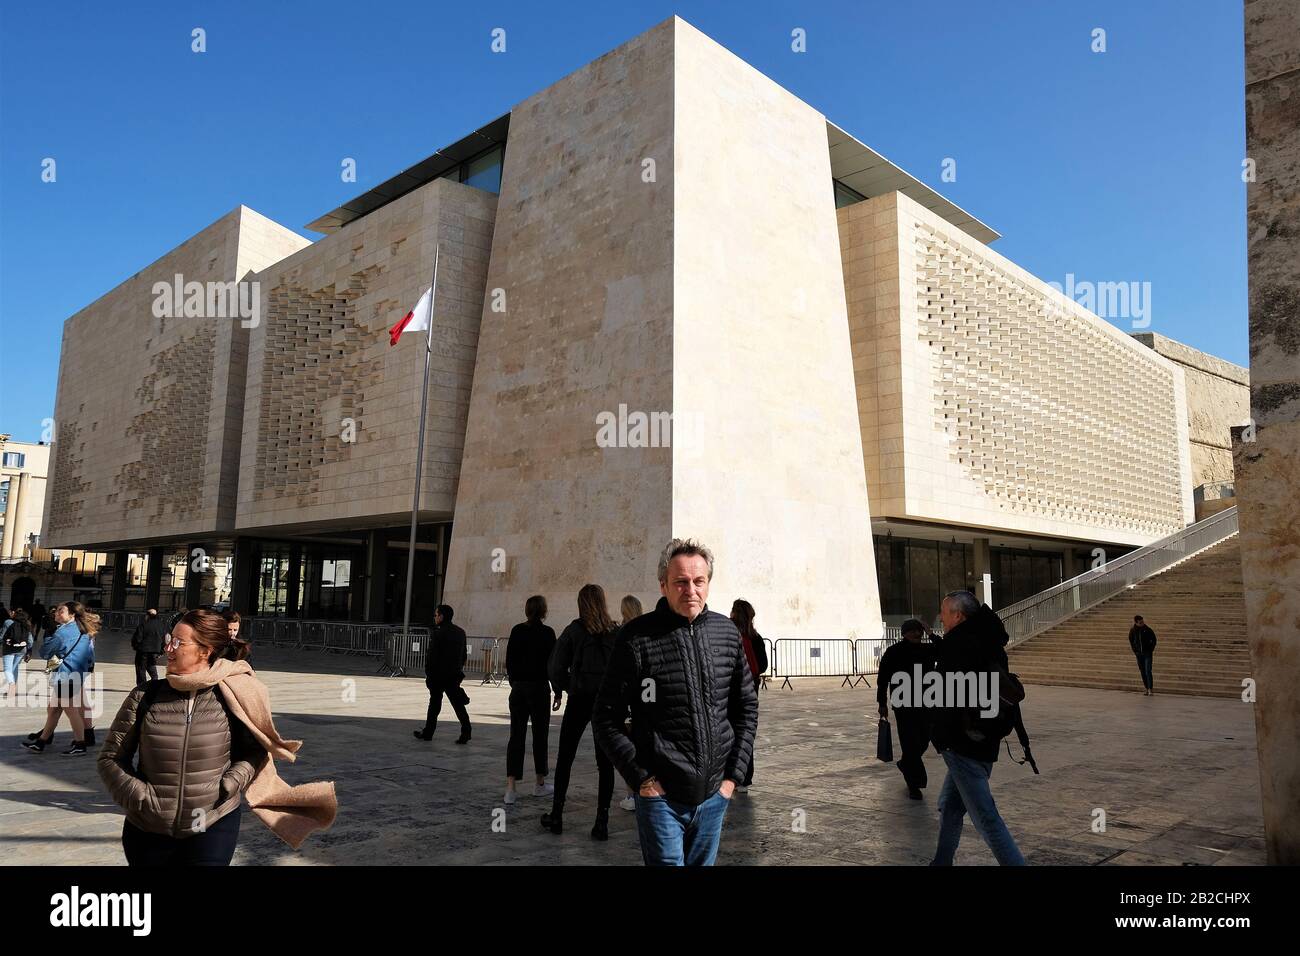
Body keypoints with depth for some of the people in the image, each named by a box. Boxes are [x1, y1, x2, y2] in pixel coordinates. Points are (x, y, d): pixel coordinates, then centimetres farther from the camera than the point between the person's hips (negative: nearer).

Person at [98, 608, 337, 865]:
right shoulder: (144, 697, -7)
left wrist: (231, 783, -12)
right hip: (147, 832, 2)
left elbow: (255, 749, 4)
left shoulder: (228, 699, -10)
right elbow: (110, 758, 1)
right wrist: (139, 796, -11)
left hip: (213, 828, -2)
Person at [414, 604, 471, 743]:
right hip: (454, 675, 5)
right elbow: (464, 655, 13)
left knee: (434, 703, 8)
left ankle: (428, 732, 19)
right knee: (458, 704, 5)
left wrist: (428, 674, -6)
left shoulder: (438, 634, -12)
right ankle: (466, 731, -7)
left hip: (438, 675, -5)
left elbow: (431, 656, -14)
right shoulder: (461, 633, 9)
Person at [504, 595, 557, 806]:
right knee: (540, 735, 10)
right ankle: (540, 784, 22)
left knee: (516, 736, 4)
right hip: (539, 687, -3)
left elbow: (509, 661, 8)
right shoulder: (546, 633, -9)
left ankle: (510, 787, -4)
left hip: (518, 687, 3)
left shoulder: (517, 631, 3)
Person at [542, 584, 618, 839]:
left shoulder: (574, 630, -3)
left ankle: (556, 816, 17)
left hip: (580, 699, -1)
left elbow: (557, 666, -1)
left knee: (565, 758, 12)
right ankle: (602, 822, 5)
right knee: (605, 763, 7)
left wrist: (560, 691, 13)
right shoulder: (616, 632, 1)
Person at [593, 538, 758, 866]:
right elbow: (607, 718, -7)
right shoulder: (638, 638, -11)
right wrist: (641, 778, -10)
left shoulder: (727, 633, 2)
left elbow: (747, 708, 10)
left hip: (714, 795, 4)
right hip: (661, 797, -4)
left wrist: (734, 774, 4)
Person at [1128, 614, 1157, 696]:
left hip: (1147, 653, -3)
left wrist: (1151, 649, -2)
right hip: (1139, 654, 3)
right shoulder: (1133, 630, -2)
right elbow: (1131, 641, 14)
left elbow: (1154, 640, 3)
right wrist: (1134, 650, 8)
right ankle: (1146, 688, 16)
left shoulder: (1148, 630, -9)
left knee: (1148, 671, -11)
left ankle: (1150, 689, -7)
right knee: (1142, 672, 8)